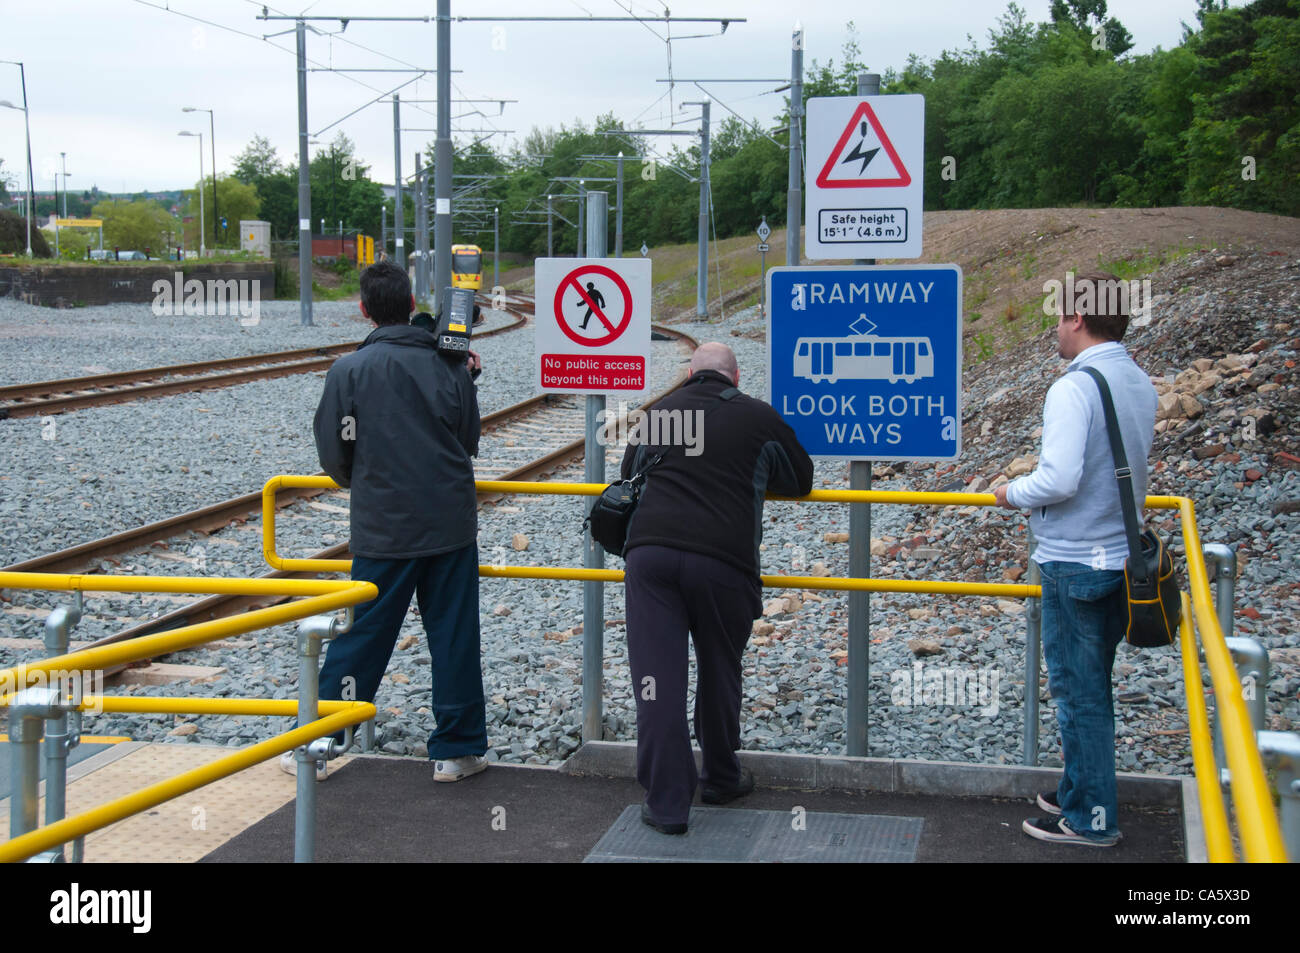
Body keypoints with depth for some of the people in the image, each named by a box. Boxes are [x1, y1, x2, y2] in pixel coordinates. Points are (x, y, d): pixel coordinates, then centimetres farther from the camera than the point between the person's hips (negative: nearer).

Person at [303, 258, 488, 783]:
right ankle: (456, 749, 15)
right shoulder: (450, 366, 0)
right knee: (454, 636, 8)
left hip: (383, 528, -1)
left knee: (361, 637, 7)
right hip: (452, 521, 1)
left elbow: (334, 457, -3)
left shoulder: (349, 371, -8)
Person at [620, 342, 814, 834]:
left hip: (650, 550, 1)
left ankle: (666, 802, 2)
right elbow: (801, 481, 24)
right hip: (723, 560, -1)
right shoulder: (760, 418, 11)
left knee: (657, 677, 1)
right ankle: (721, 778, 34)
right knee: (719, 672, 17)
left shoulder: (658, 413, 18)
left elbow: (629, 475, 32)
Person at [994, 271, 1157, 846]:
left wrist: (1013, 494, -8)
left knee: (1078, 693, 2)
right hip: (1122, 556, 8)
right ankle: (1081, 794, 32)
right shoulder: (1141, 384, 7)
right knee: (1093, 687, 19)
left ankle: (1090, 820, 11)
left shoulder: (1074, 388, -20)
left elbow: (1059, 480, -26)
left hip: (1074, 563, -8)